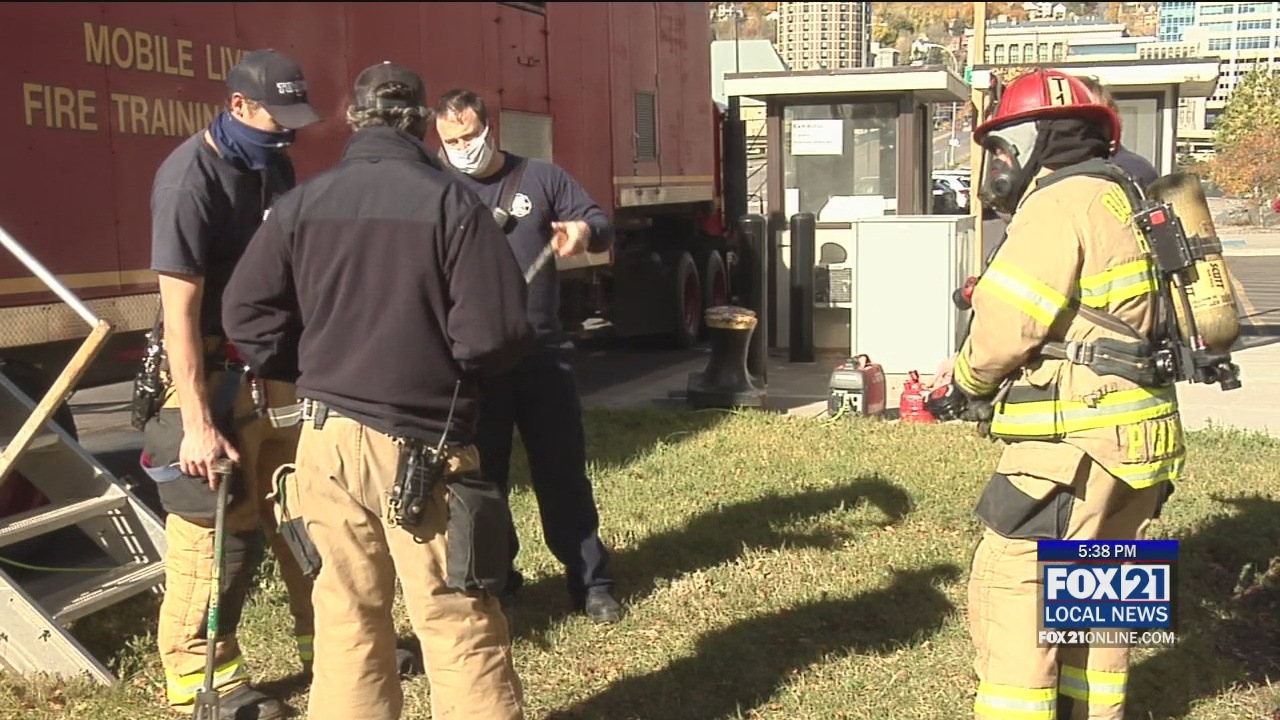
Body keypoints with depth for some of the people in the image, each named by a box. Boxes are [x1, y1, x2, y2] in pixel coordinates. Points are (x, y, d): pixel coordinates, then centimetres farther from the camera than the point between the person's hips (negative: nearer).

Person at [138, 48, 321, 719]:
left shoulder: (275, 164, 6)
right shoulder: (190, 178, -18)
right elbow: (179, 311, -21)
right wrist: (197, 423, -22)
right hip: (214, 373, -8)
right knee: (216, 529, -1)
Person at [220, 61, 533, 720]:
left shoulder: (300, 204, 2)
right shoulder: (450, 202, -9)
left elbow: (246, 313, 3)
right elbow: (495, 333, -14)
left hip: (326, 437, 4)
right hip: (419, 444, -4)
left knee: (346, 614, 15)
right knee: (457, 624, 2)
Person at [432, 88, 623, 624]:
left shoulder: (540, 177, 6)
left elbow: (602, 226, 7)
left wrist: (585, 229, -18)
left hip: (543, 352, 0)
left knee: (563, 469, 6)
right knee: (481, 472, 9)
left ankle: (590, 580, 16)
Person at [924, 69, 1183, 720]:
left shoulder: (1059, 204, -11)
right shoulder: (1124, 201, 18)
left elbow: (1007, 323, -16)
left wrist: (966, 384, 4)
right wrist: (997, 391, 12)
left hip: (1078, 440, -10)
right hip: (1136, 439, 10)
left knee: (1010, 590, -7)